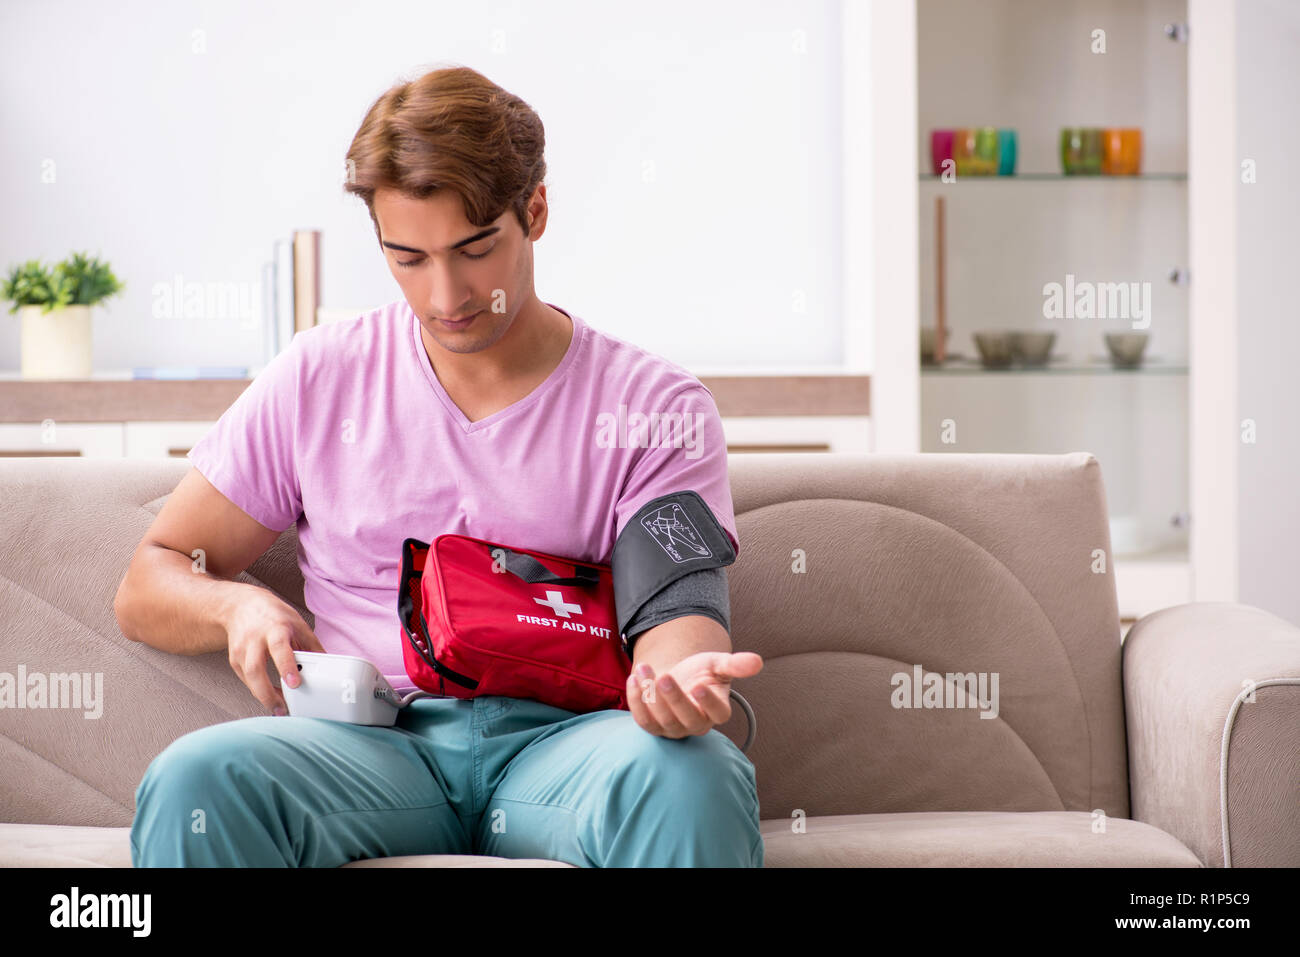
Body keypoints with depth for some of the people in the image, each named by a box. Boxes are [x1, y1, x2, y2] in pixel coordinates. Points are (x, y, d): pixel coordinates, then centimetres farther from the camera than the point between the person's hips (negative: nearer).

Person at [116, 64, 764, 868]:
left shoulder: (656, 406, 8)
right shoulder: (320, 379, 12)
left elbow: (678, 606, -3)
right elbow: (147, 590, 16)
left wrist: (681, 674, -28)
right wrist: (236, 606, -9)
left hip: (558, 736, -1)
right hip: (371, 740, 1)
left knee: (690, 776, -36)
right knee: (194, 778, -31)